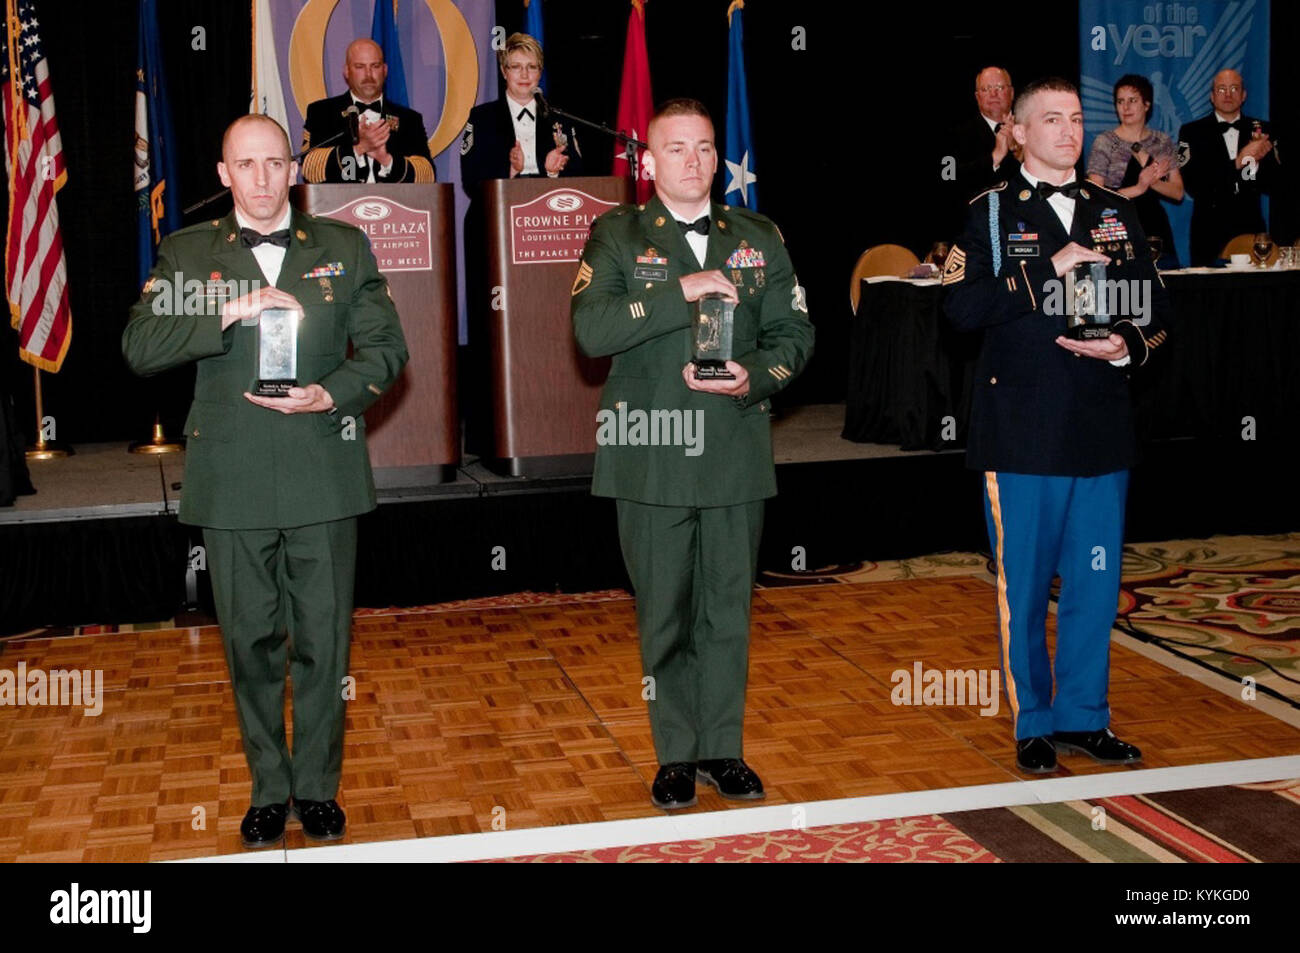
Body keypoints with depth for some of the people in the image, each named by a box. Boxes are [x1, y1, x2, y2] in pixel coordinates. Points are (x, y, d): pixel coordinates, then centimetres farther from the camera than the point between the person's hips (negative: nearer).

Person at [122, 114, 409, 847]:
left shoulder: (345, 247, 8)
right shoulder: (188, 253, 7)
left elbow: (386, 347, 5)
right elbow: (139, 348, -5)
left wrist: (331, 395, -12)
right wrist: (226, 313, -18)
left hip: (324, 476, 0)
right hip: (234, 480, 0)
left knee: (324, 641, 6)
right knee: (252, 643, 8)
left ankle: (318, 787, 21)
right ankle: (268, 790, 23)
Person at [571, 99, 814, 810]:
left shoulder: (759, 238, 11)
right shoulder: (616, 236, 2)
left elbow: (793, 333, 8)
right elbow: (590, 329, -13)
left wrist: (753, 379, -11)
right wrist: (681, 291, -20)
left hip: (736, 453, 2)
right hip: (652, 457, -2)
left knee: (728, 609, 9)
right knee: (664, 613, 6)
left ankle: (722, 749, 22)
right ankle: (675, 755, 19)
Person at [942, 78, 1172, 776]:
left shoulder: (1115, 214, 14)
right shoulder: (992, 213, 2)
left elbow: (1157, 312, 14)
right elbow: (961, 305, -12)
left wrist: (1127, 346, -7)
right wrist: (1049, 271, -16)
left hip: (1101, 430, 4)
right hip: (1021, 432, -3)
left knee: (1095, 581, 9)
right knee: (1023, 584, 4)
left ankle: (1083, 716, 24)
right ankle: (1033, 723, 18)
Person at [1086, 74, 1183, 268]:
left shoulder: (1163, 142, 11)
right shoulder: (1104, 143, 0)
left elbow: (1178, 192, 8)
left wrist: (1152, 181, -11)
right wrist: (1139, 187, -14)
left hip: (1156, 229, 4)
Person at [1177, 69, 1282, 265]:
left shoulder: (1261, 130, 9)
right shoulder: (1192, 131, 2)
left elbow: (1273, 184, 4)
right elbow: (1193, 185, -9)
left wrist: (1257, 160, -16)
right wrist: (1238, 162, -16)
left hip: (1250, 228, 2)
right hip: (1209, 232, -2)